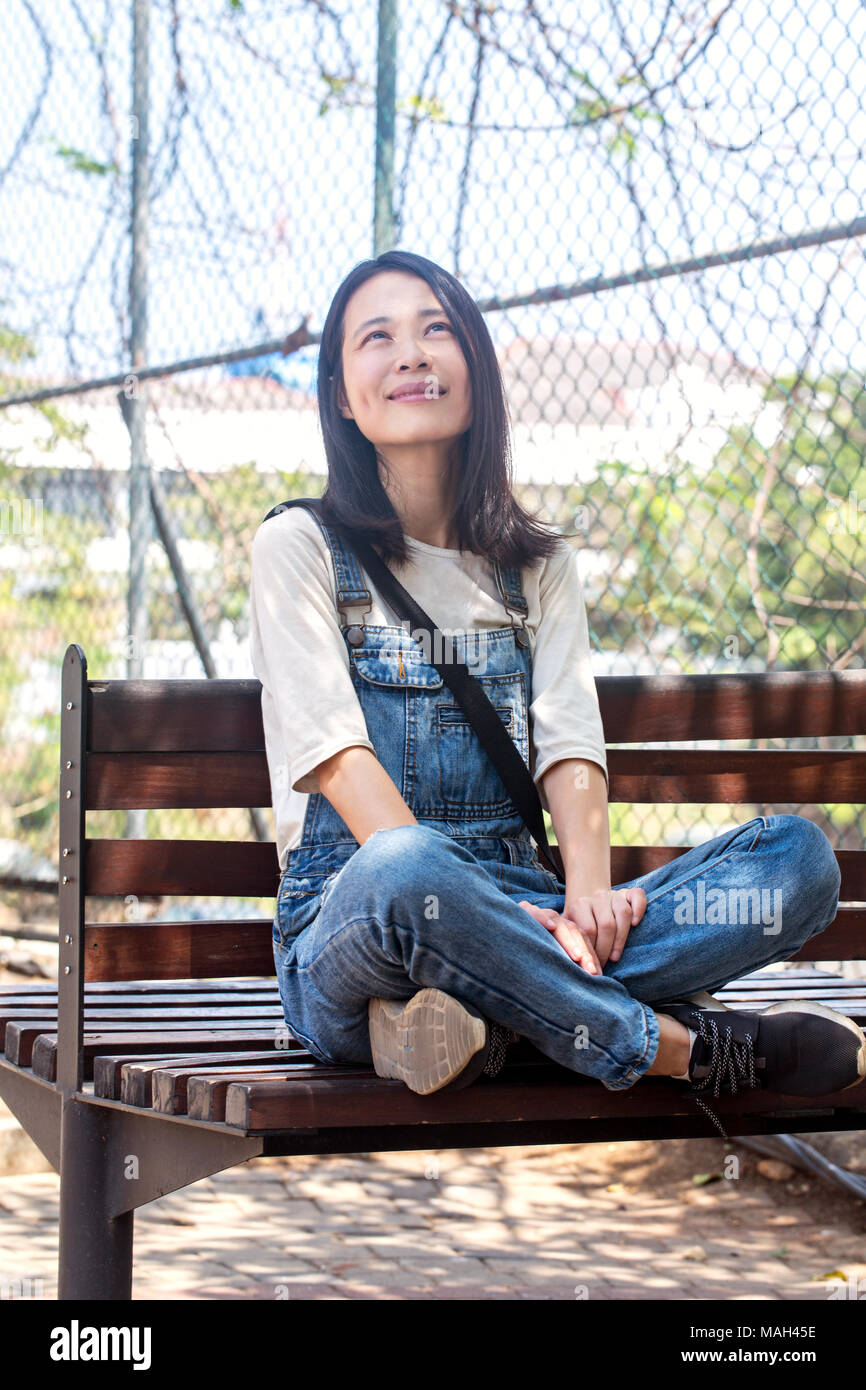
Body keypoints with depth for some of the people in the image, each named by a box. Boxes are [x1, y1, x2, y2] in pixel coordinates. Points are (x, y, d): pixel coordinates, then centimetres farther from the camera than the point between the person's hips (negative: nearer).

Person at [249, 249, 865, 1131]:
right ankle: (687, 1047, -26)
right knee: (401, 870, -43)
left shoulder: (539, 566, 19)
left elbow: (570, 747, 4)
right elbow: (338, 757, -8)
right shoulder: (299, 548, 6)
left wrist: (588, 891, -19)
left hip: (515, 916, 5)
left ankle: (494, 1011, -33)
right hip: (345, 930, -4)